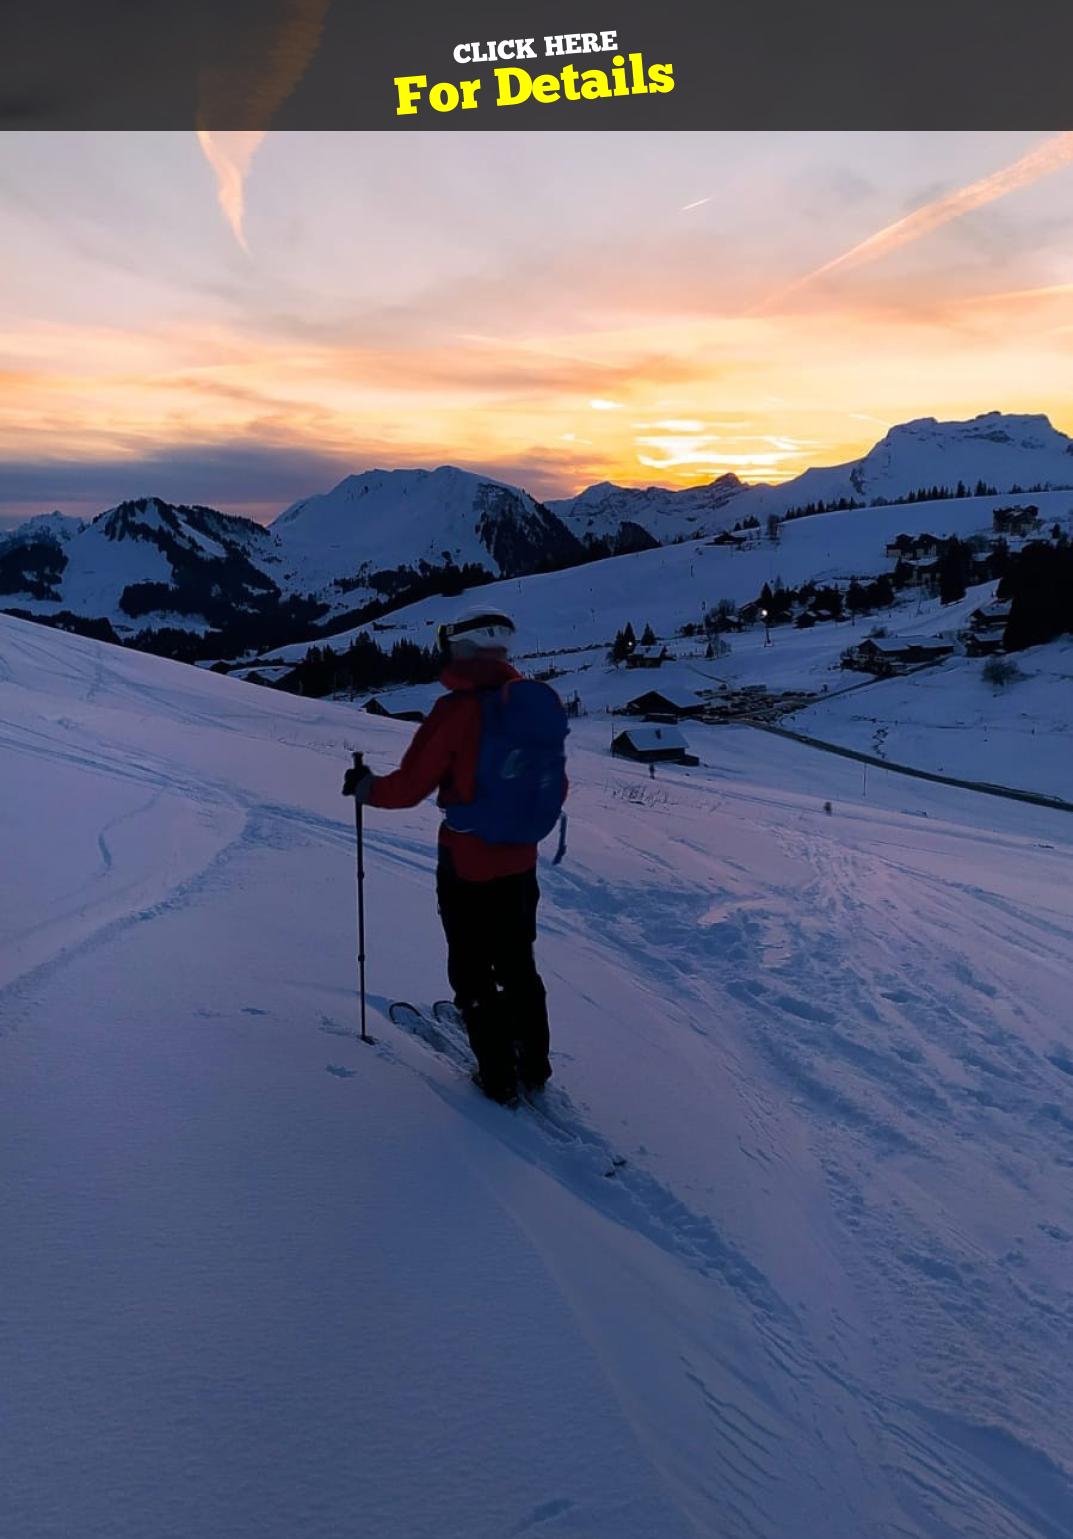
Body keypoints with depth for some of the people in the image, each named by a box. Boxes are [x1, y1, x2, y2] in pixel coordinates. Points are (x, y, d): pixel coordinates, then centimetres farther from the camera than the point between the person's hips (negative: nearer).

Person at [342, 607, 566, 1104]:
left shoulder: (456, 710, -20)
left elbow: (408, 787, -15)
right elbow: (555, 788, 7)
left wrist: (363, 786, 5)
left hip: (466, 866, -5)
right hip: (520, 862, 6)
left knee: (473, 974, 11)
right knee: (519, 965, 21)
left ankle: (498, 1077, 19)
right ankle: (533, 1067, 31)